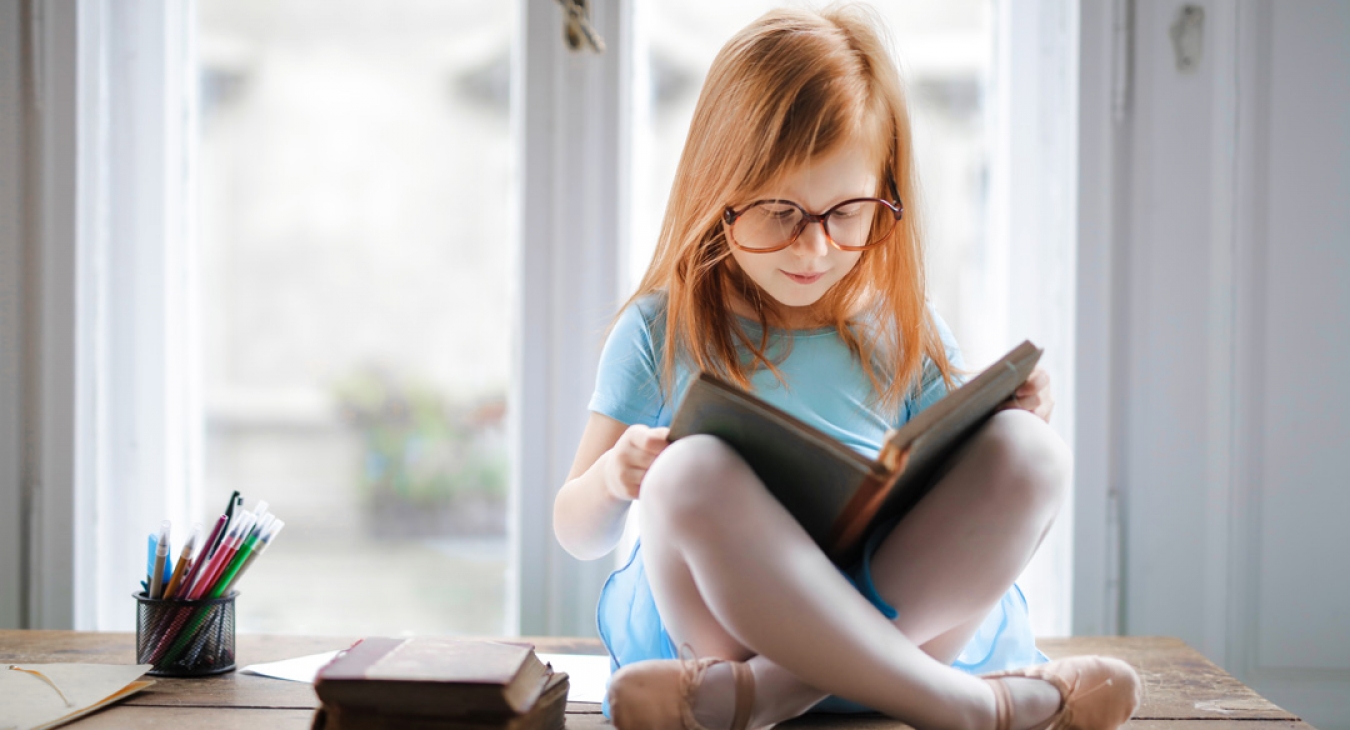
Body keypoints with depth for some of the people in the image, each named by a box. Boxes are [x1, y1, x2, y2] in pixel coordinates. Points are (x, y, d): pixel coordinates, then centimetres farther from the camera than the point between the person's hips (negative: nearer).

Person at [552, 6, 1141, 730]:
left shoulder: (905, 332, 12)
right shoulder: (662, 332, 6)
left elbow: (967, 508, 15)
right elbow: (578, 533, 9)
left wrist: (1009, 433, -5)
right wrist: (613, 479, -14)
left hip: (909, 610, 3)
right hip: (718, 611, -2)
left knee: (1028, 454, -22)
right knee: (692, 471, -34)